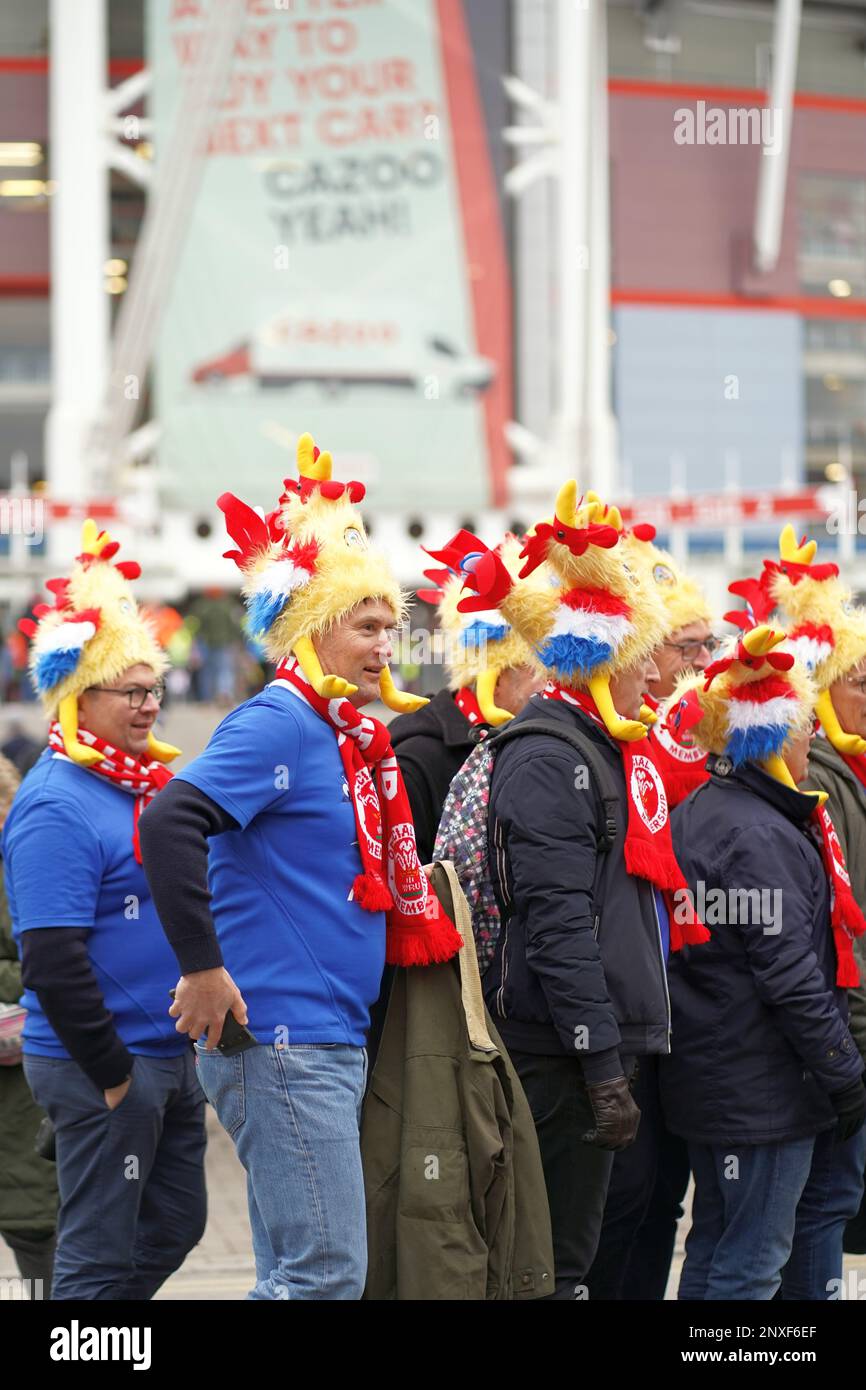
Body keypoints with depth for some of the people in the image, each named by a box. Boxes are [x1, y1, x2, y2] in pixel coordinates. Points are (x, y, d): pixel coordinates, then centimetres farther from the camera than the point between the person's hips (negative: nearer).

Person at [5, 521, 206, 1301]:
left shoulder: (143, 783, 12)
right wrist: (111, 1073, -18)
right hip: (101, 1065, -9)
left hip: (169, 1056, 9)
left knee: (175, 1225, 16)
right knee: (102, 1252, -3)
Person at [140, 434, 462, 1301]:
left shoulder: (349, 737, 16)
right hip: (279, 1038, -9)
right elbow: (170, 824, -24)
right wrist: (204, 970, -22)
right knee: (327, 1271, -12)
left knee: (297, 1271, 10)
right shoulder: (278, 724, -11)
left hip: (334, 1047, 9)